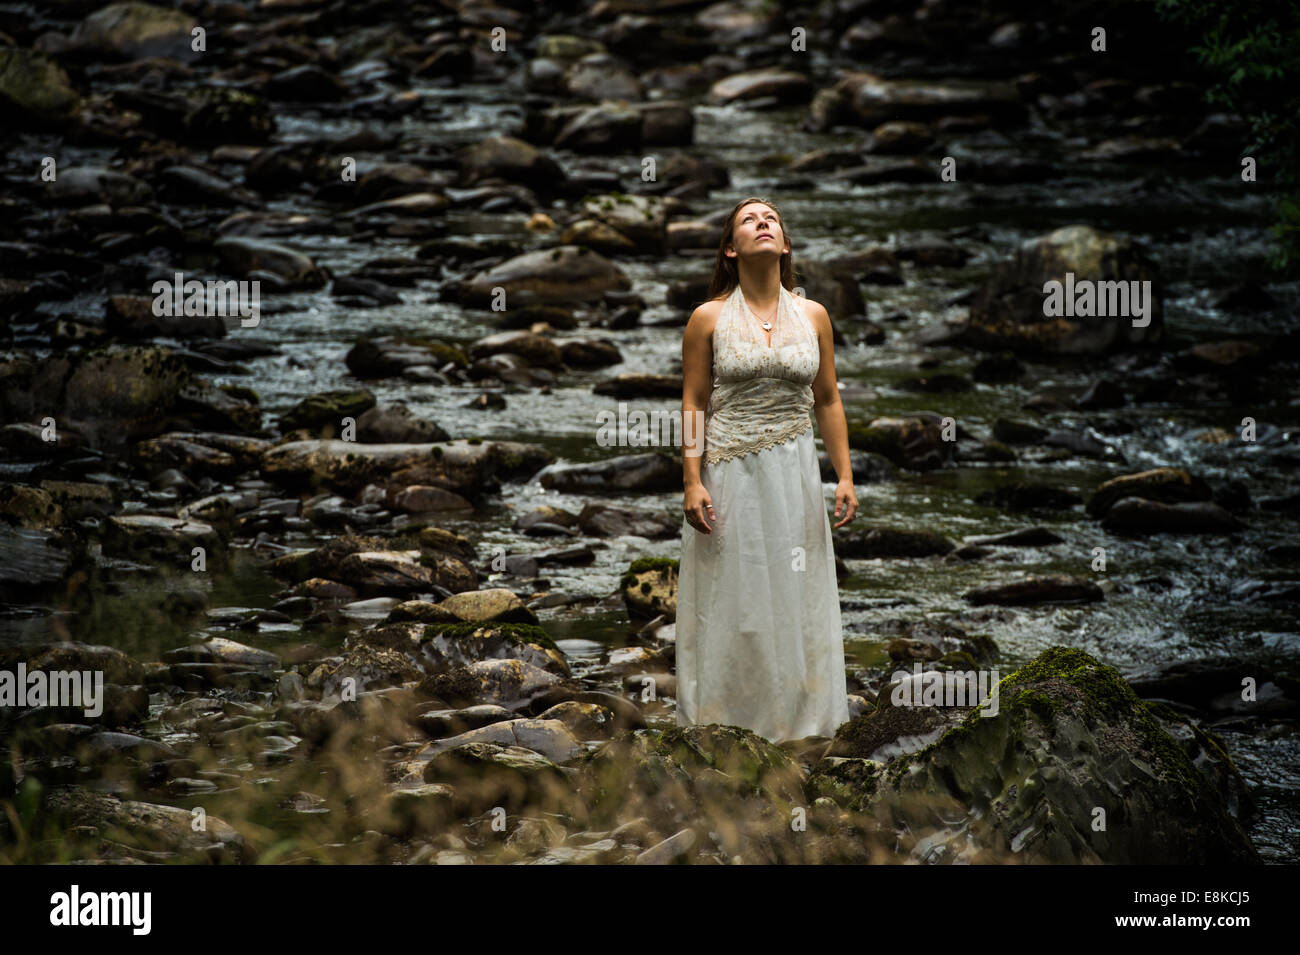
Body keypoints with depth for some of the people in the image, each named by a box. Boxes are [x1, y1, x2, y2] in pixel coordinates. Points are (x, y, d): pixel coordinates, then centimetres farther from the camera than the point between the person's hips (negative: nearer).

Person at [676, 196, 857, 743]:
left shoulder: (812, 317, 5)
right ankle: (722, 714, 13)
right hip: (728, 474, -2)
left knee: (795, 593, 6)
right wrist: (692, 483, -9)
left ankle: (796, 714, 17)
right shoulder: (709, 319, -2)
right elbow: (693, 405, -2)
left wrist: (845, 476, 3)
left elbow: (828, 402, 9)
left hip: (793, 472, 2)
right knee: (730, 596, 2)